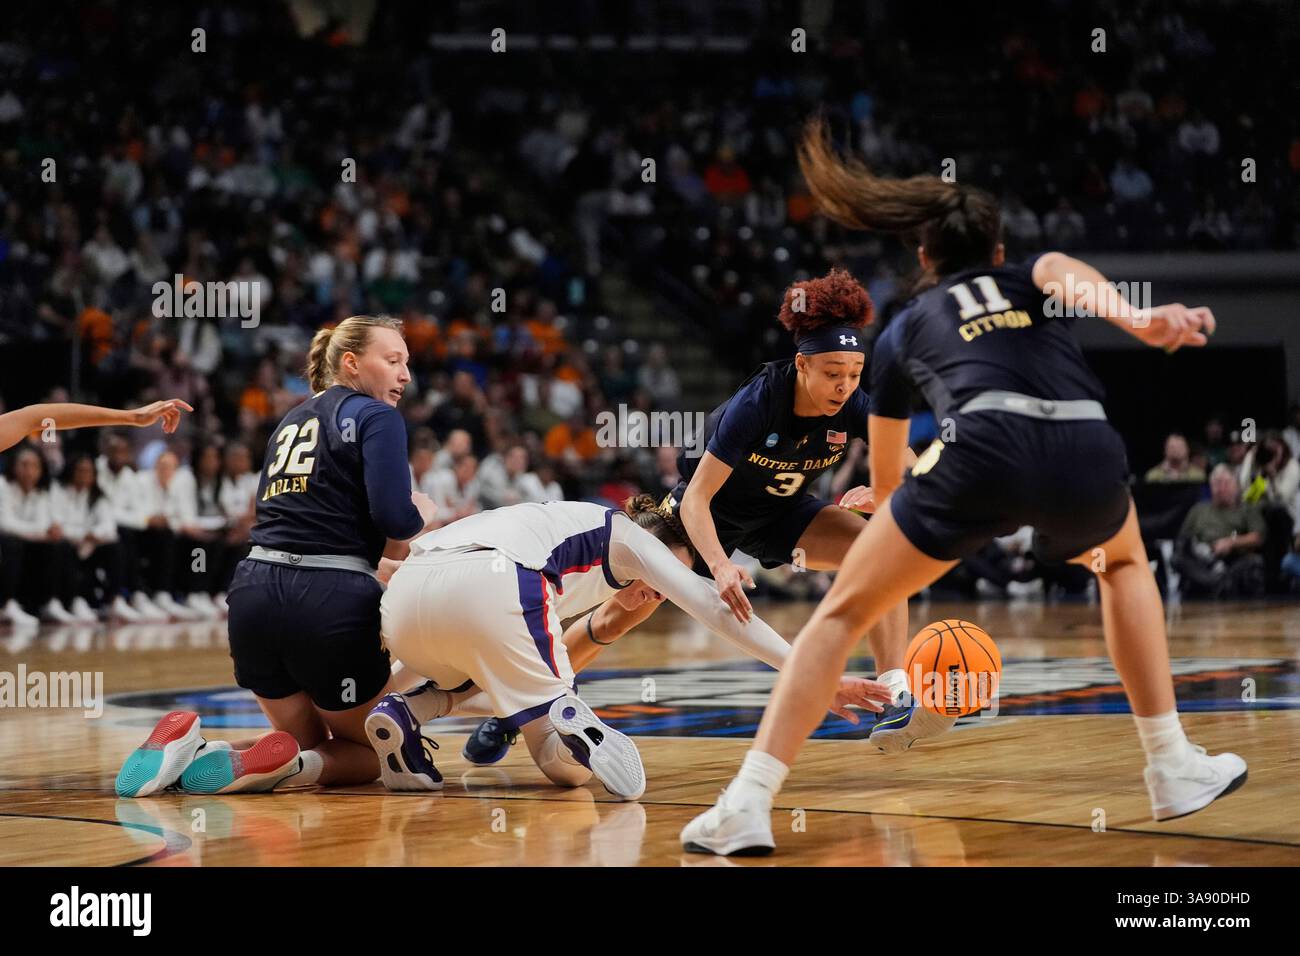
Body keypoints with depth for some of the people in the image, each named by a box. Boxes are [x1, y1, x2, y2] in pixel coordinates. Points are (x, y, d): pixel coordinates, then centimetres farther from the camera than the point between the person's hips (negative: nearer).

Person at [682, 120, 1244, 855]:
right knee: (1125, 561, 37)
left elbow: (886, 479, 43)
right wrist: (1139, 319, -17)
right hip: (1090, 450, 2)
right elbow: (1071, 275, 4)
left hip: (988, 446, -1)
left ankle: (747, 808, 2)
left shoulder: (904, 328, 32)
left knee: (842, 613, 14)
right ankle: (1176, 769, 31)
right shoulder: (1033, 277, 32)